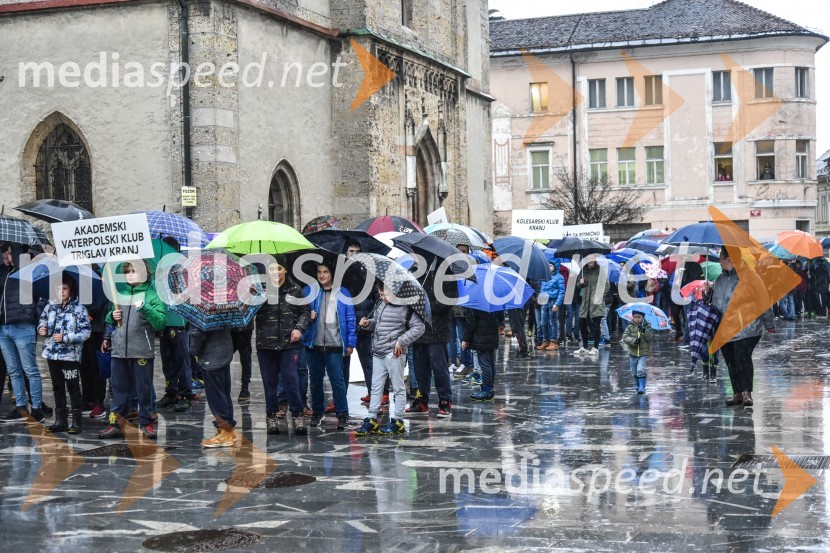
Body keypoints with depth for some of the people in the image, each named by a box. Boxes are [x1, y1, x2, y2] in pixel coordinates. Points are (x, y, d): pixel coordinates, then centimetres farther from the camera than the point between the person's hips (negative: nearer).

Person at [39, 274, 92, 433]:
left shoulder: (79, 308, -7)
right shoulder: (50, 306, 7)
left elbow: (86, 332, -11)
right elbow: (42, 322, 16)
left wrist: (65, 337, -18)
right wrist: (41, 329, -8)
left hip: (70, 355, -5)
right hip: (52, 354, 5)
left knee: (73, 388, -1)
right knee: (57, 387, 12)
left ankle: (76, 421, 4)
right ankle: (60, 420, 19)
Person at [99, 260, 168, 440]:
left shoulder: (152, 295, -3)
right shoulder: (121, 294, 14)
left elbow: (161, 322, -12)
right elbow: (110, 320, 24)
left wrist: (145, 308, -24)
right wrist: (112, 316, 2)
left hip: (142, 351, -5)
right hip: (119, 349, 5)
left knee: (144, 389, 3)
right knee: (119, 389, 9)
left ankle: (146, 423, 12)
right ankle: (116, 424, 14)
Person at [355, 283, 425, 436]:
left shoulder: (404, 308, -11)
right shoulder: (381, 305, 12)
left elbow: (419, 327, -13)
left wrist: (401, 341, -16)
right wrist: (368, 324, 3)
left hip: (394, 354, -8)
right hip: (378, 354, 8)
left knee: (398, 387, 3)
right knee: (376, 387, 10)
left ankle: (398, 422, 9)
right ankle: (371, 421, 15)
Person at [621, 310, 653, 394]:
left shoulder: (647, 327, 0)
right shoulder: (630, 327, 0)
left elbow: (651, 338, -10)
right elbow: (625, 337, -10)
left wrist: (644, 331, -25)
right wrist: (634, 340, -25)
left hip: (643, 353, -3)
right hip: (633, 353, 3)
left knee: (641, 370, -16)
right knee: (634, 372, 12)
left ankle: (642, 387, -12)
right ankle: (638, 385, 33)